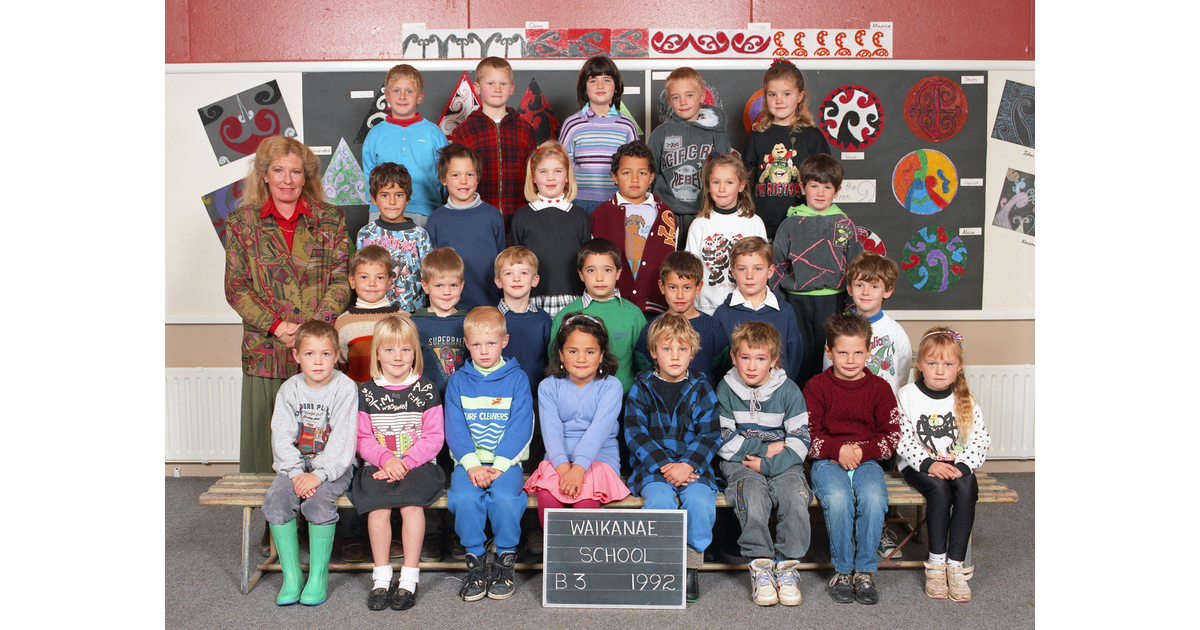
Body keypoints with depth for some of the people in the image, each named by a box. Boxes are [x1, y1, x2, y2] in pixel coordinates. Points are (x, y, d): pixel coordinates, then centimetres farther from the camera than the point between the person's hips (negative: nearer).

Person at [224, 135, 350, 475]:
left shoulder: (330, 219, 8)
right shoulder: (242, 222, 7)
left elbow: (342, 280, 2)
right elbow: (236, 288, 3)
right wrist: (279, 327, -10)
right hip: (265, 352, 0)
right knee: (265, 439, 4)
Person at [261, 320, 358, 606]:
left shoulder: (344, 388, -9)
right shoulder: (290, 389, 3)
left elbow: (343, 440, -14)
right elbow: (281, 438, -2)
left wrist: (318, 474, -22)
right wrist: (296, 474, -15)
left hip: (334, 466, -4)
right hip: (296, 463, 4)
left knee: (318, 502, -29)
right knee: (275, 500, -21)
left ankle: (319, 577, -12)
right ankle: (291, 575, -8)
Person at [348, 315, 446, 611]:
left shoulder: (425, 390, 3)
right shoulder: (367, 392, 8)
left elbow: (434, 437, -1)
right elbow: (363, 439, 5)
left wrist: (405, 463, -14)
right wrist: (385, 459, -14)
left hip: (418, 464, -1)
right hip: (377, 466, 2)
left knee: (411, 504, -28)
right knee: (378, 505, -26)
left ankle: (409, 578, -19)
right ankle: (381, 578, -14)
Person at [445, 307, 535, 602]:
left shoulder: (517, 379, 5)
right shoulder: (458, 381, 10)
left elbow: (521, 427, -2)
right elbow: (455, 428, 2)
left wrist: (499, 466, -14)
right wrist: (472, 465, -13)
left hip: (507, 461, -1)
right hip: (468, 460, 2)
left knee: (505, 498, -30)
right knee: (465, 497, -28)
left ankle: (505, 561, -8)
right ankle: (475, 562, -9)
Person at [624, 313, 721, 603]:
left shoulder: (701, 390, 7)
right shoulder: (641, 389, 5)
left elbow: (709, 435, 1)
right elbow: (635, 434, -3)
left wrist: (687, 465, -15)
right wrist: (663, 466, -15)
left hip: (693, 465, 1)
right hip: (652, 465, 0)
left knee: (701, 502, -28)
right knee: (660, 502, -30)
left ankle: (692, 567, -9)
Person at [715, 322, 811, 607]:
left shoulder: (789, 391, 1)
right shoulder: (725, 390, 1)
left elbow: (799, 441, -1)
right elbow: (723, 441, -2)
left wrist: (768, 464, -15)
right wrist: (765, 448, -8)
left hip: (781, 463, 1)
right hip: (741, 463, -1)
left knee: (795, 495, -29)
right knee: (753, 494, -32)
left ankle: (787, 565, -14)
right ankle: (760, 565, -20)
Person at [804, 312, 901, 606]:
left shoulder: (879, 388, 5)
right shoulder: (816, 386, 1)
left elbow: (892, 436, 6)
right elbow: (807, 435, -1)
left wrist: (862, 451, -11)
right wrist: (838, 449, -16)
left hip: (866, 459, 1)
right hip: (827, 460, -1)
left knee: (873, 497, -30)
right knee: (838, 498, -32)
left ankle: (865, 570, -12)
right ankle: (842, 570, -12)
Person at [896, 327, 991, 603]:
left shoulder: (965, 401, 6)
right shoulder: (906, 396, -2)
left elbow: (981, 439, 1)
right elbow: (902, 439, -8)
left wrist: (963, 465, -16)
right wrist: (928, 463, -21)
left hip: (957, 464, 2)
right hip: (919, 465, -2)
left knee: (966, 489, -29)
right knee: (940, 489, -31)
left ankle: (956, 564, -23)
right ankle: (936, 562, -21)